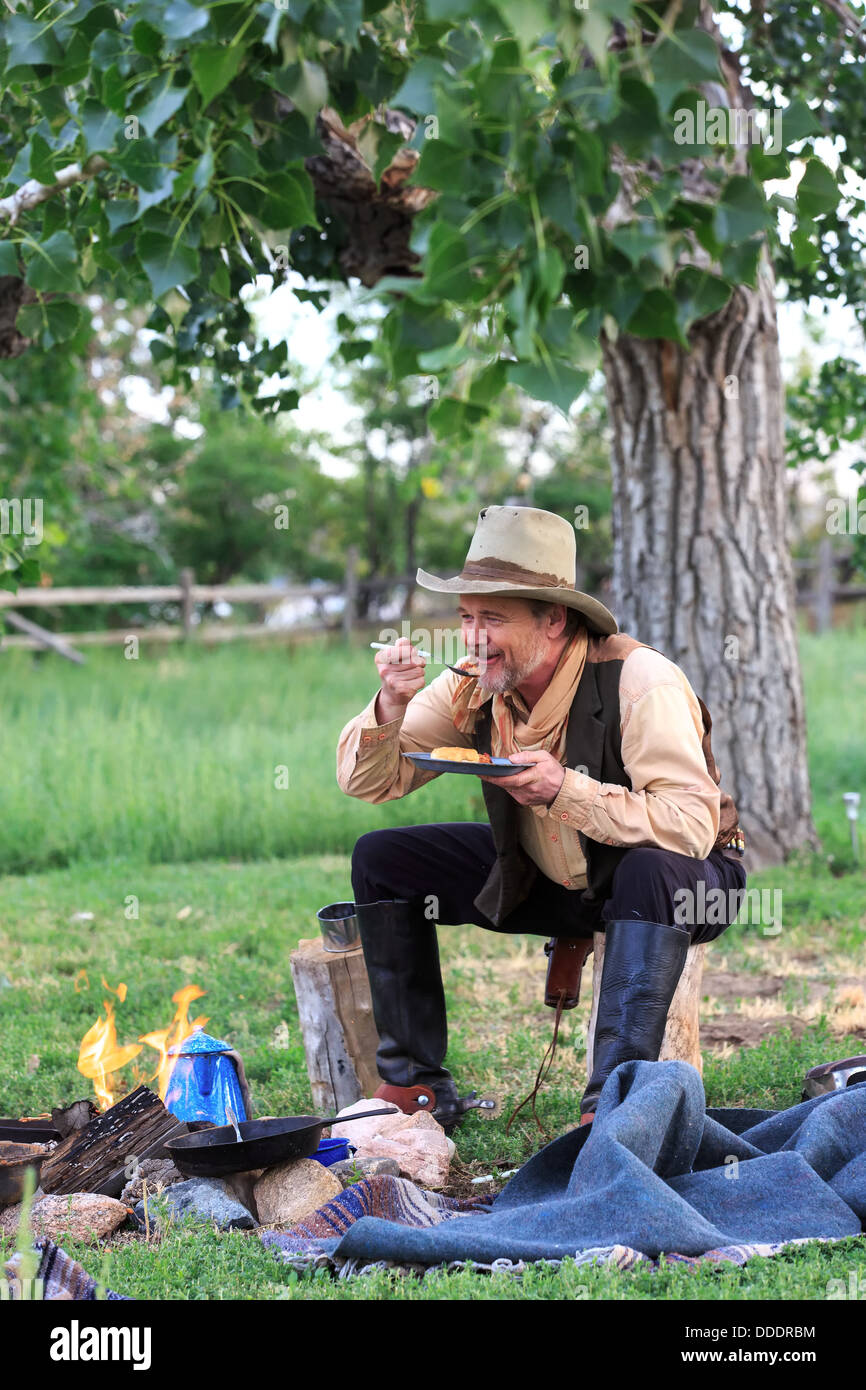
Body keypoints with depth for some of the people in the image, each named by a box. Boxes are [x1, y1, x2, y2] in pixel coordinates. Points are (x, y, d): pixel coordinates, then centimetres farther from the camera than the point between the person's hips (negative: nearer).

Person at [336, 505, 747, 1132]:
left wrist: (566, 790, -41)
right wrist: (391, 705, -26)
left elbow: (693, 824, -36)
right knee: (380, 861, -3)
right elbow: (366, 782, -6)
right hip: (545, 880, 6)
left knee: (653, 870, -41)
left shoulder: (639, 680, -28)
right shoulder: (475, 687, -10)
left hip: (674, 885, -6)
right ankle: (419, 1086, 2)